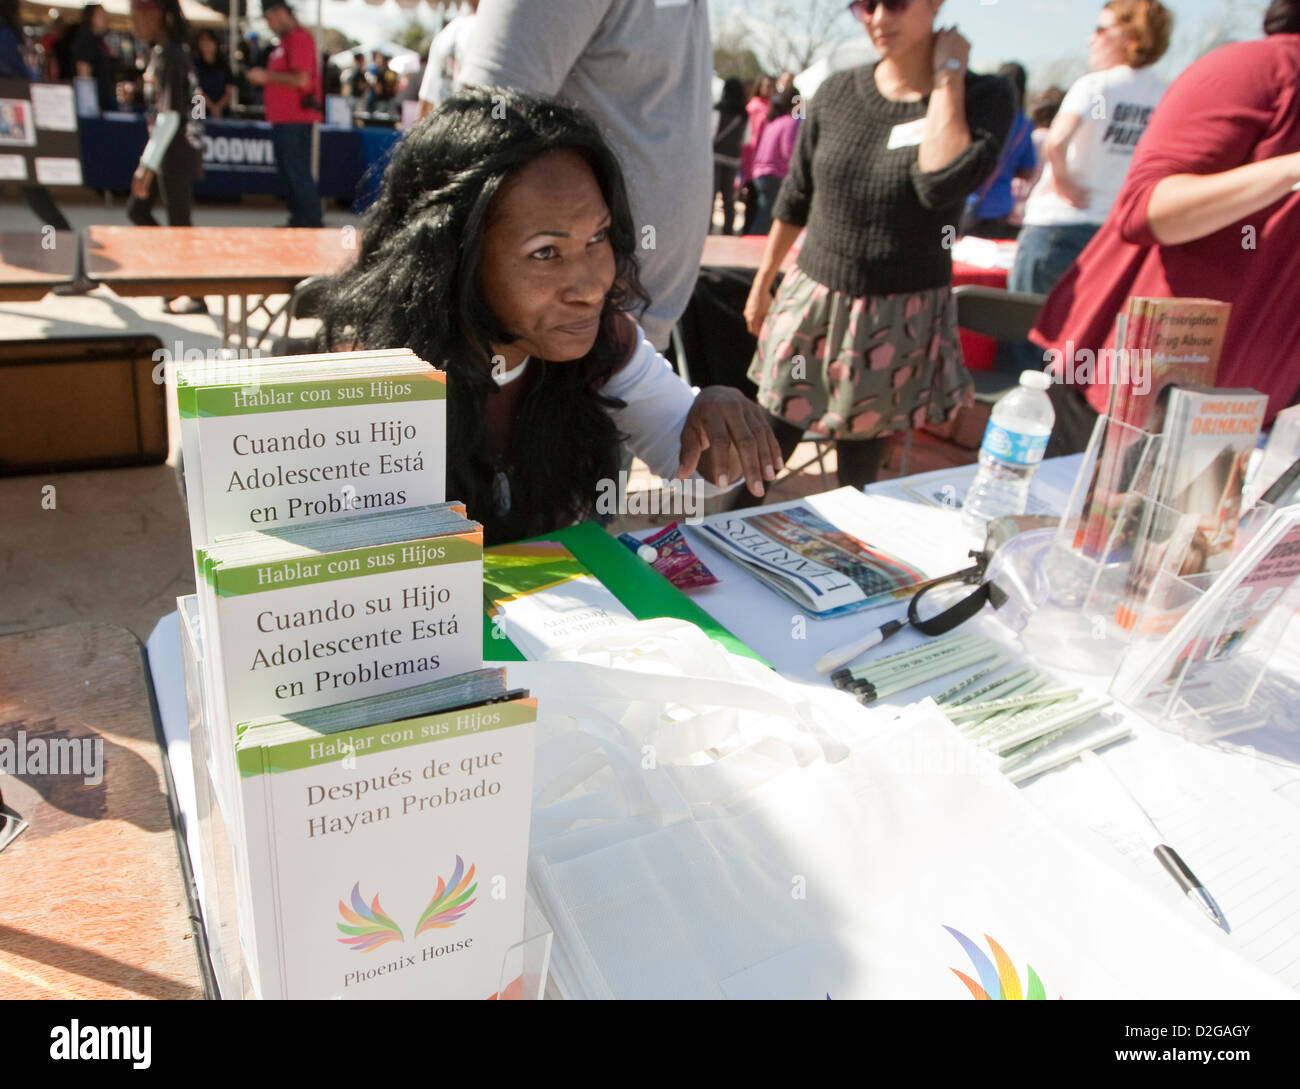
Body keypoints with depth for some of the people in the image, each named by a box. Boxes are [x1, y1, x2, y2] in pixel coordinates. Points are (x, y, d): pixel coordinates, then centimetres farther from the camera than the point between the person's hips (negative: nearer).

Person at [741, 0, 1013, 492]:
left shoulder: (982, 96, -7)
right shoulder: (838, 91, 2)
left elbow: (941, 186, -26)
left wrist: (947, 76, -15)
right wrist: (762, 282, 15)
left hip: (902, 318, -2)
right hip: (812, 300, 3)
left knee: (861, 452, 9)